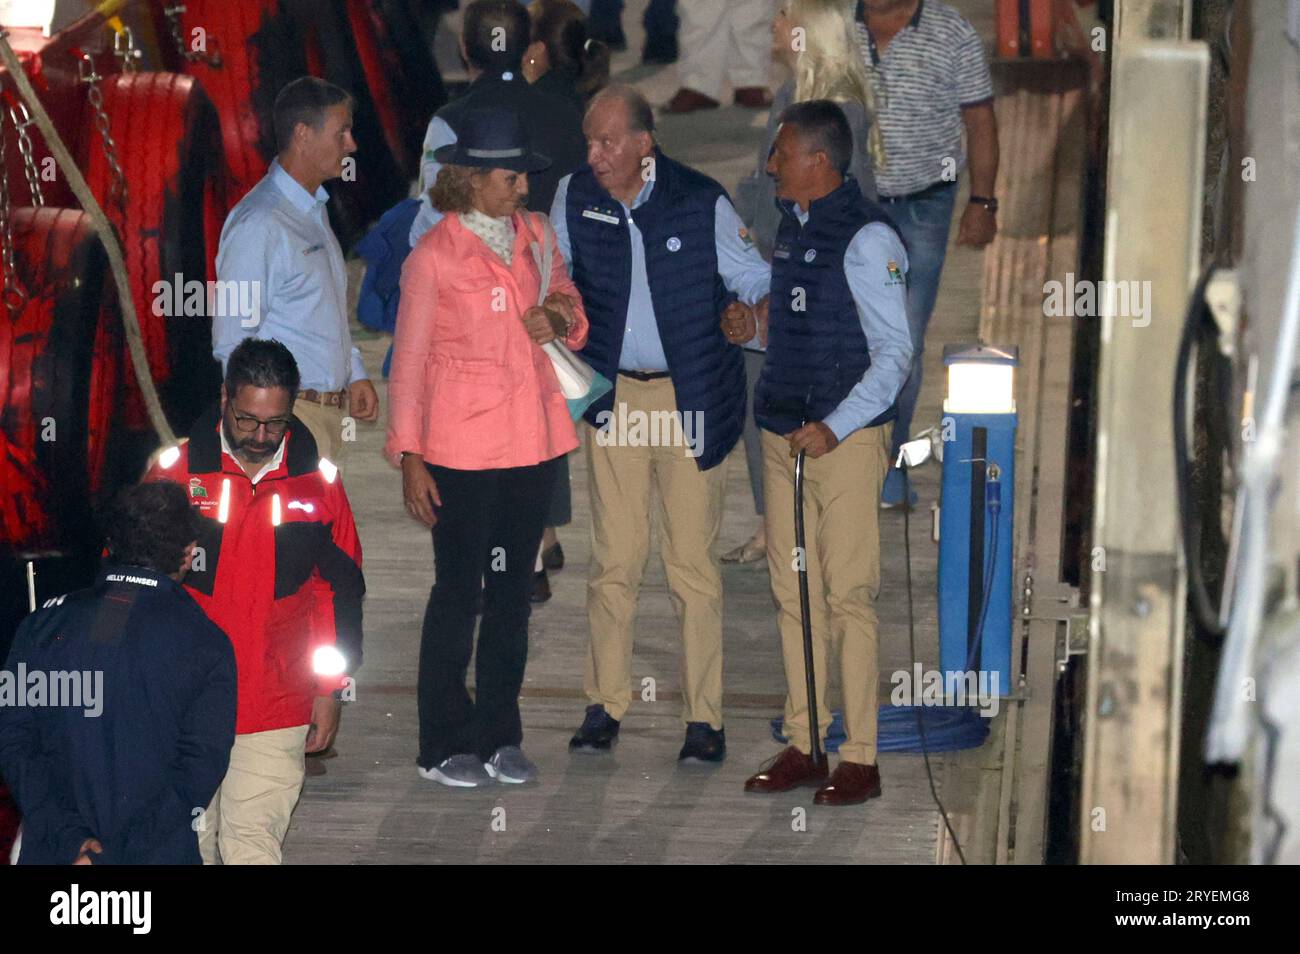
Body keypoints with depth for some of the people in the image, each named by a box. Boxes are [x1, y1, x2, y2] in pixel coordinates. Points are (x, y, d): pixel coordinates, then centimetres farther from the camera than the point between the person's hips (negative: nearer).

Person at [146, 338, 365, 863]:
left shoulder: (317, 481, 1)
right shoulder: (175, 471, -3)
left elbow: (341, 586, 10)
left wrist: (330, 688, 10)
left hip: (277, 710, 0)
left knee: (254, 842, -6)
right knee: (186, 843, 9)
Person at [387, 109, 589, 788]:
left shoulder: (537, 235, 7)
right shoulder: (434, 255, -9)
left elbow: (569, 301, 20)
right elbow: (409, 361, -6)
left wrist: (558, 318, -5)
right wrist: (410, 458, -9)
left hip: (533, 439, 5)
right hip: (462, 446, -5)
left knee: (513, 586, 11)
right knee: (458, 590, 0)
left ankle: (499, 737, 20)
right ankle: (444, 746, 9)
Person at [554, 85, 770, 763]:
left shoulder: (701, 203, -7)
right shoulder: (575, 197, 1)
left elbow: (755, 280, 1)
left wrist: (751, 307, -19)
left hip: (690, 400, -2)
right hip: (613, 396, 2)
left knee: (693, 563, -1)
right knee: (614, 557, 3)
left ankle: (704, 716, 6)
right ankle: (605, 704, 14)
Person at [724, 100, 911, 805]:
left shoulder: (866, 237, -11)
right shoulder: (791, 225, 14)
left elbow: (894, 352, -13)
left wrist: (833, 428, -19)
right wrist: (750, 326, 6)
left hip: (845, 439, -8)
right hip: (783, 433, 8)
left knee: (848, 595, -6)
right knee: (793, 591, 9)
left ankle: (861, 758, -2)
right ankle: (803, 746, 15)